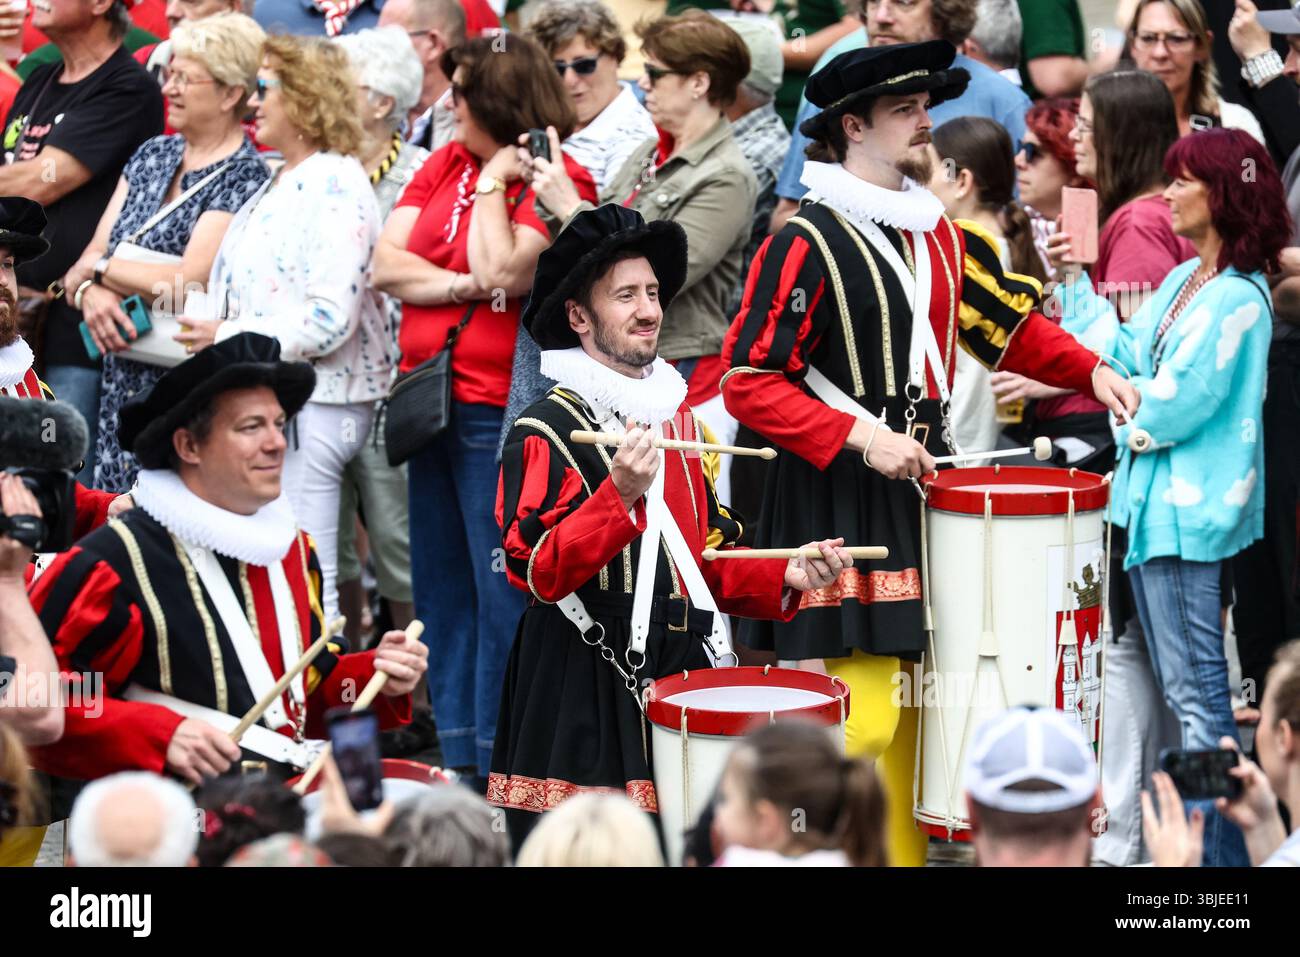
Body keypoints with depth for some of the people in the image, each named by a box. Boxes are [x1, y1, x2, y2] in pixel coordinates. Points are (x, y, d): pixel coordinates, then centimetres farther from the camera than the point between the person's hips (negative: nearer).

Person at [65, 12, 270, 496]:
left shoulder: (244, 179, -10)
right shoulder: (153, 155, 12)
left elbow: (184, 285, -19)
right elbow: (91, 256, 11)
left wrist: (99, 268, -5)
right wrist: (89, 292, -12)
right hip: (121, 379, 7)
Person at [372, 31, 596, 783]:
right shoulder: (446, 163, 11)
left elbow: (501, 273, -22)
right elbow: (386, 265, 3)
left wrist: (494, 181, -12)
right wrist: (460, 284, -11)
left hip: (498, 408, -8)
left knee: (500, 589, -5)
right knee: (440, 583, 14)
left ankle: (497, 761, 1)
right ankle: (457, 757, 23)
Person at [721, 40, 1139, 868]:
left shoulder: (938, 234, 11)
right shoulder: (808, 243, -12)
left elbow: (1009, 321, 23)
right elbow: (748, 382, -15)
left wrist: (1089, 371, 7)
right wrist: (860, 437, -21)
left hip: (924, 488, 8)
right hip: (838, 500, -8)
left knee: (919, 709, 10)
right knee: (862, 722, -11)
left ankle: (906, 850, 18)